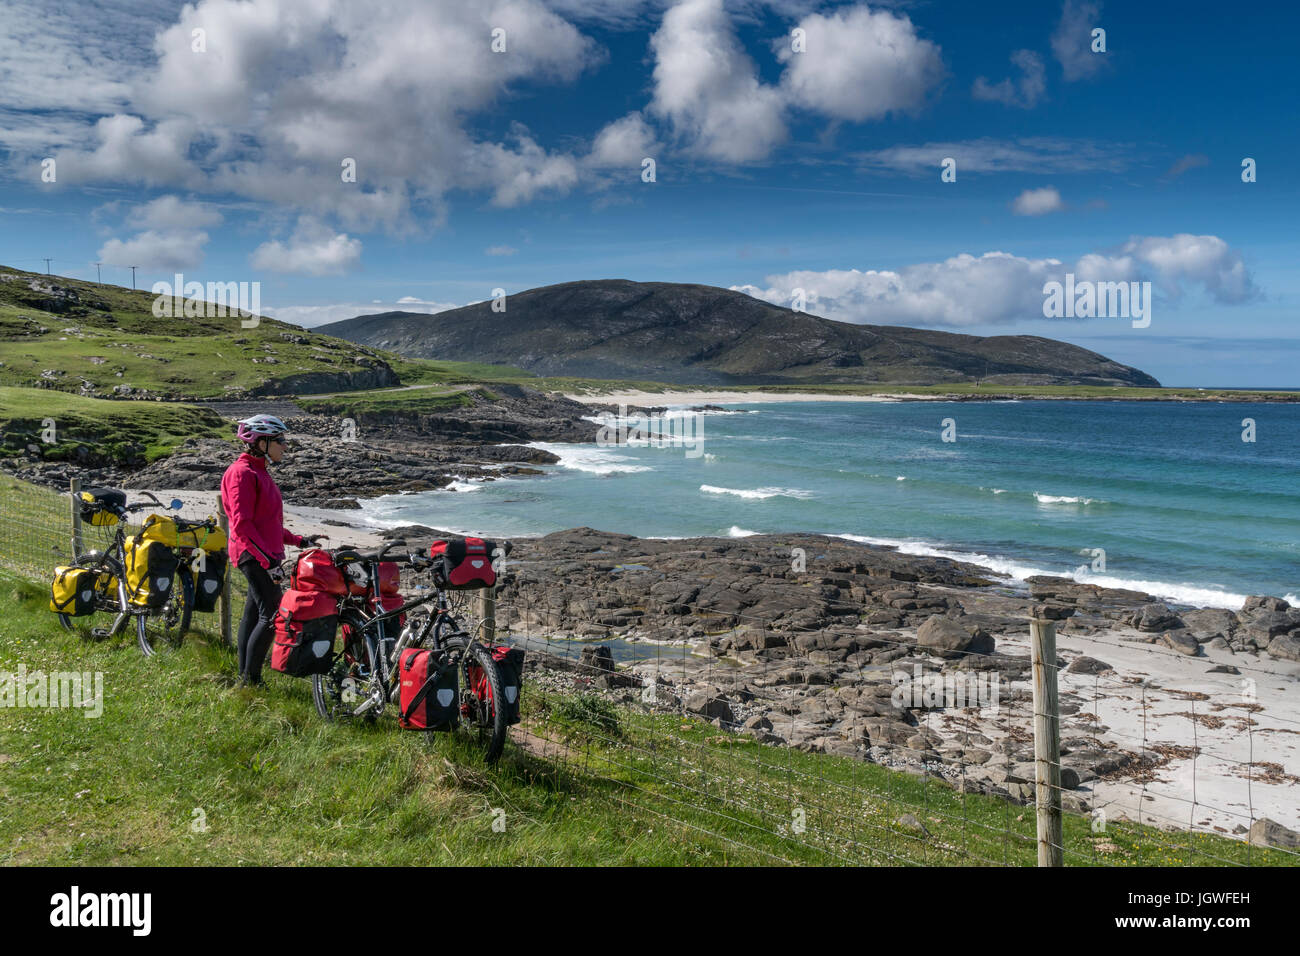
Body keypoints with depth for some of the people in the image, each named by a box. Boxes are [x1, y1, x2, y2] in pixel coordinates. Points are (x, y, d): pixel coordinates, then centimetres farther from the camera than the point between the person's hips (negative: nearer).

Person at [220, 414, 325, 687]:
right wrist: (268, 559, -25)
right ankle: (250, 680, -6)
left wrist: (299, 540, 16)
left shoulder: (259, 473, 19)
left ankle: (246, 679, 16)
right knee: (272, 616, -12)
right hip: (253, 553, -10)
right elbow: (242, 524, -20)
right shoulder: (242, 473, -12)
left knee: (254, 615, 11)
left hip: (264, 554, 10)